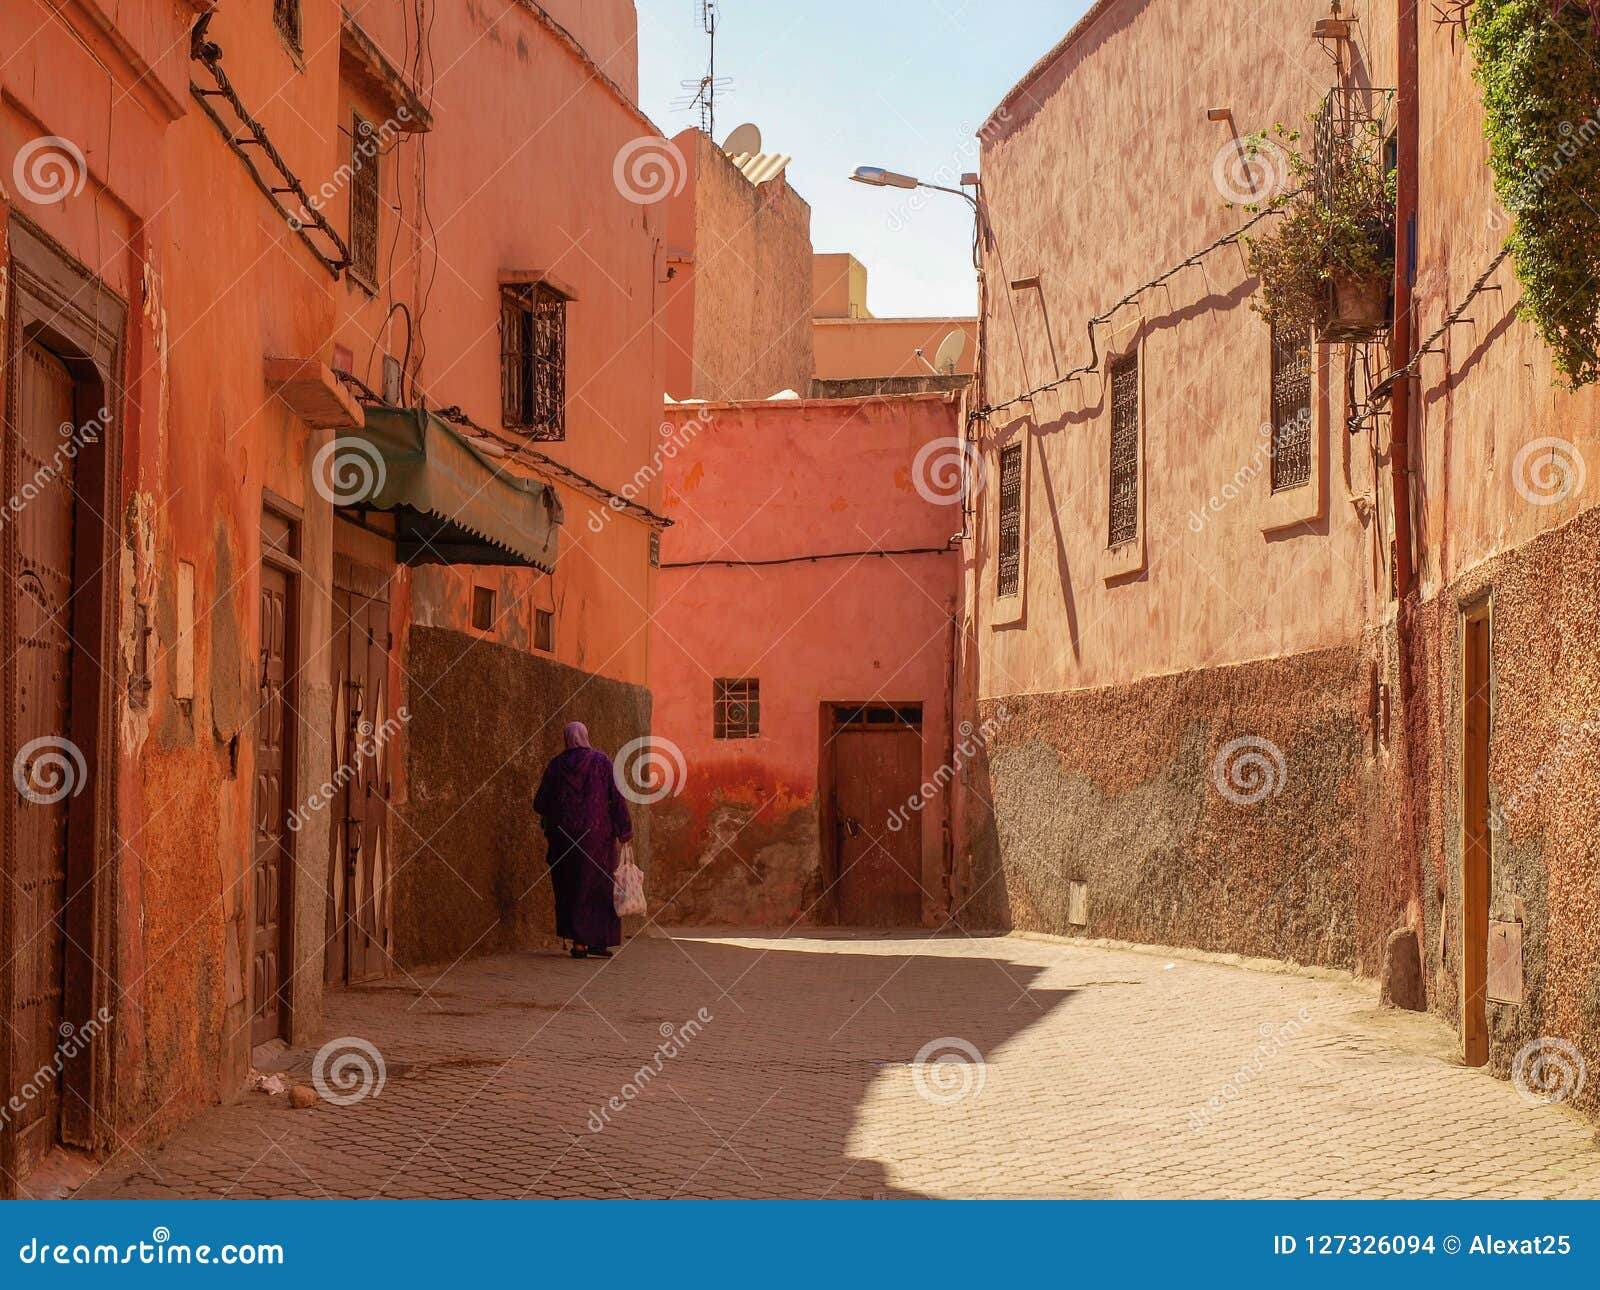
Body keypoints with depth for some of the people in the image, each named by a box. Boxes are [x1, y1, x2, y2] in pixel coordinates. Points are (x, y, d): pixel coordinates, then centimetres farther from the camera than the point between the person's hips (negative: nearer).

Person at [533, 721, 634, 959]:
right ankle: (597, 942, 2)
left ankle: (578, 941, 6)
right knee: (597, 888, 5)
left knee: (570, 888, 10)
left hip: (564, 836, 2)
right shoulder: (600, 760, -3)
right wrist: (625, 830, 0)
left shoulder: (556, 765, 3)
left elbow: (540, 803, 6)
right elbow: (616, 796, -6)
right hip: (597, 833, -2)